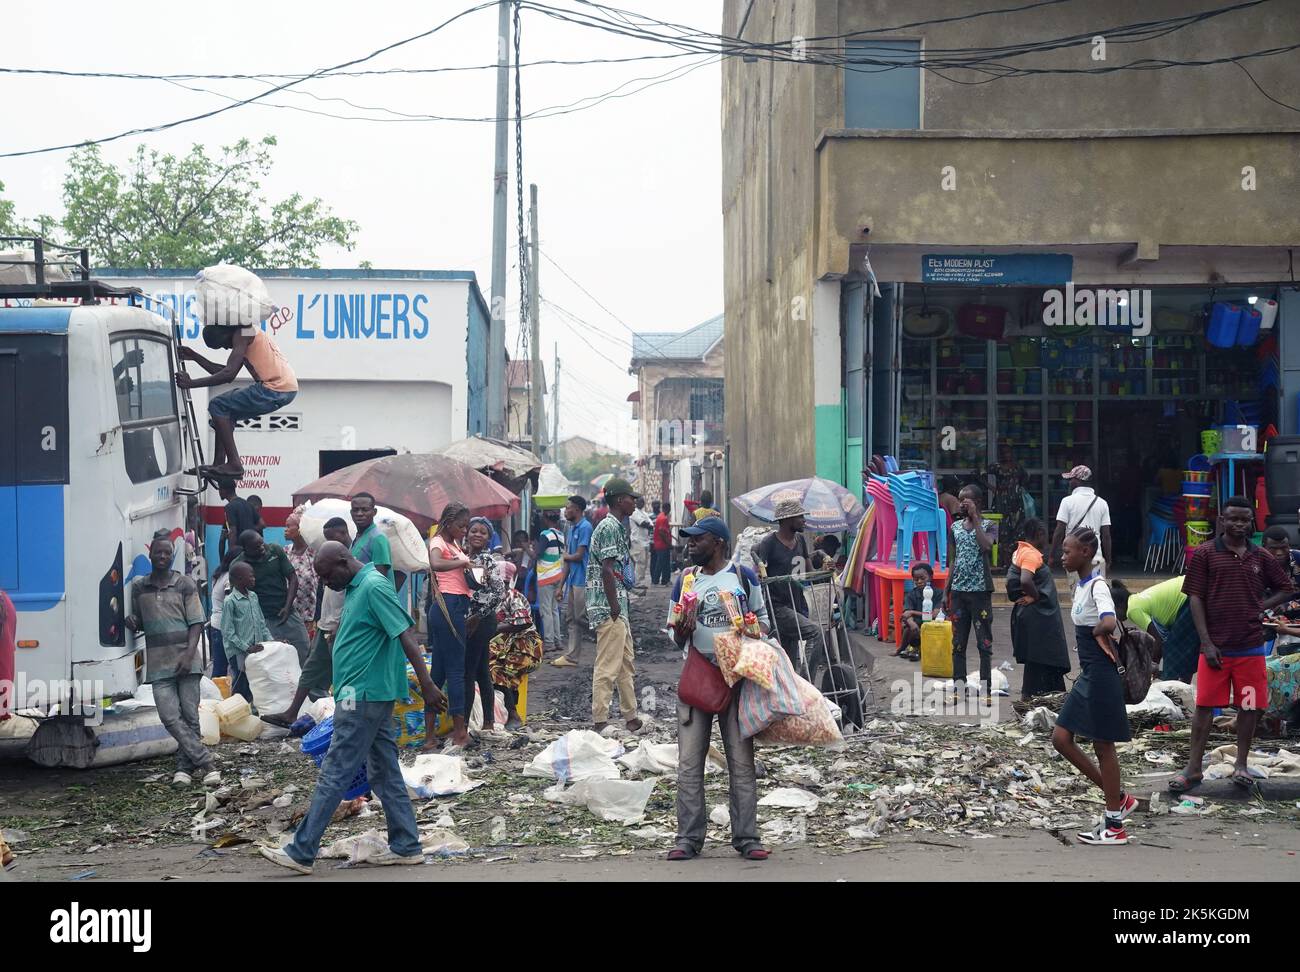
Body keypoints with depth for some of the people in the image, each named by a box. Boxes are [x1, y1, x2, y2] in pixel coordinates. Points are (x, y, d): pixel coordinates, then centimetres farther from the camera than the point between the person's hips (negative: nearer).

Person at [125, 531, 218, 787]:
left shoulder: (185, 585, 5)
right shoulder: (138, 587, 12)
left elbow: (196, 623, 1)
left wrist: (189, 654, -11)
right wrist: (132, 623, -1)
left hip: (186, 660, -1)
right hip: (158, 663, 1)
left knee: (190, 715, -2)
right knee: (170, 717, -11)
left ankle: (184, 767, 7)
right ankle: (207, 763, -11)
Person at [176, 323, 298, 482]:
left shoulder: (241, 335, -7)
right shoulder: (246, 334, 23)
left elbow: (229, 374, -18)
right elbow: (228, 373, 25)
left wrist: (191, 383, -14)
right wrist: (195, 357, 25)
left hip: (275, 390, -10)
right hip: (285, 388, 10)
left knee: (218, 406, -3)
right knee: (226, 409, 21)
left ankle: (234, 465, -7)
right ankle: (219, 465, 19)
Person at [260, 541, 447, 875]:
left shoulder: (375, 588, -16)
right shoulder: (355, 588, 15)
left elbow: (406, 636, -21)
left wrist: (428, 687, -26)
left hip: (363, 696, -10)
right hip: (370, 695, 10)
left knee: (334, 775, -6)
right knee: (385, 773, 11)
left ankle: (301, 852, -3)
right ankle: (405, 847, 15)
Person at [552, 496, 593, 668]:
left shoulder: (585, 528, -13)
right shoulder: (572, 528, 16)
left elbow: (579, 556, -18)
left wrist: (566, 556, 3)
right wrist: (561, 585, 14)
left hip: (582, 581, -9)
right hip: (572, 580, 9)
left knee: (581, 617, -8)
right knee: (572, 619, 10)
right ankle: (572, 656, 13)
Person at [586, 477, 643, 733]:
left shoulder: (618, 526, 17)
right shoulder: (609, 527, -14)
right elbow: (607, 570, -21)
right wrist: (614, 606, -20)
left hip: (618, 608, 11)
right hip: (608, 608, -11)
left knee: (626, 663, 15)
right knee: (607, 667, -8)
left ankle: (631, 717, 23)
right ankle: (600, 722, -5)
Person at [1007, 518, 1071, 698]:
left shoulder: (1021, 552, 11)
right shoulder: (1031, 554, -19)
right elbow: (1025, 581, -34)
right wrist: (1036, 596, -19)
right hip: (1036, 614, -10)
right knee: (1037, 657, -3)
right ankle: (1030, 694, 2)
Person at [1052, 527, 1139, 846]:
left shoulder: (1097, 585, -17)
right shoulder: (1080, 584, 12)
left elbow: (1109, 622, -34)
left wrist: (1097, 633, -14)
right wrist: (1099, 636, 1)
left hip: (1101, 676, -10)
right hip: (1087, 676, 10)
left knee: (1103, 747, -1)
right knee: (1061, 738, 9)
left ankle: (1114, 825, 10)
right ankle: (1118, 799, 18)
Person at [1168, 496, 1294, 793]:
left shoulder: (1261, 558, 6)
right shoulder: (1205, 554, -1)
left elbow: (1286, 589, 17)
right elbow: (1195, 598, -3)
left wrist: (1261, 607, -1)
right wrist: (1207, 643, -9)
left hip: (1251, 646, 2)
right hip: (1216, 646, -2)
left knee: (1250, 706, 7)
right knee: (1205, 705, 1)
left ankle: (1241, 764, 21)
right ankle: (1193, 769, 6)